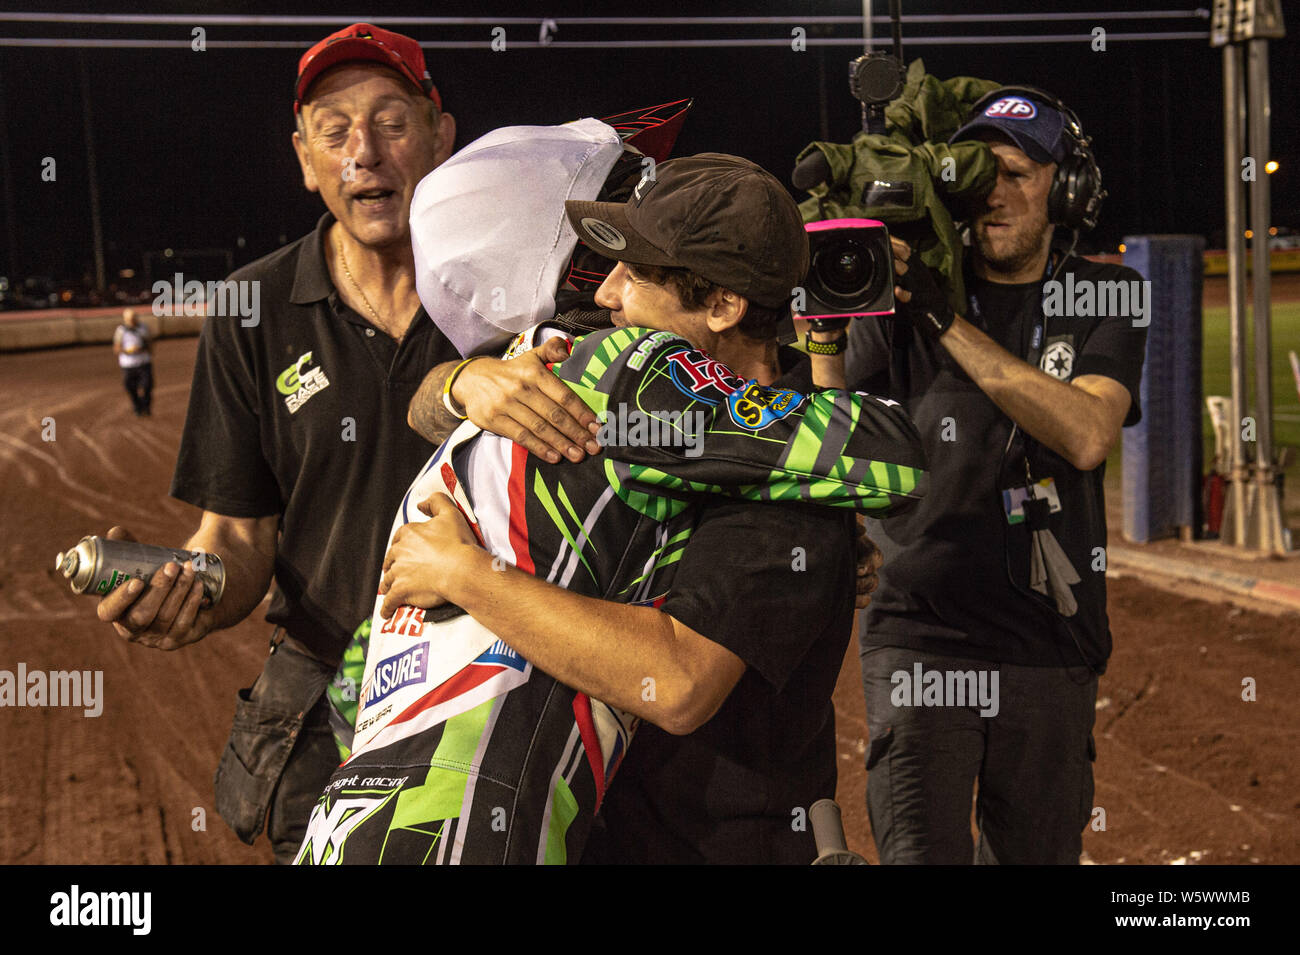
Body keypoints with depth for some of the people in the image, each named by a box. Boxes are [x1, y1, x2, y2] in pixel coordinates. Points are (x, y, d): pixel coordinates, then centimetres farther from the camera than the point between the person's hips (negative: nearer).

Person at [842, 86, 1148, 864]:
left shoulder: (1106, 297, 5)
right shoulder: (904, 290, 5)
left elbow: (1087, 436, -14)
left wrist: (945, 320, -18)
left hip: (1053, 652, 2)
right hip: (921, 637, -1)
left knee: (1037, 853, 13)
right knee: (921, 852, -14)